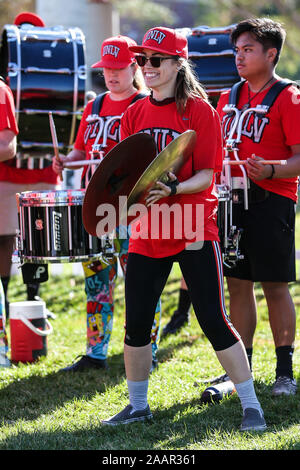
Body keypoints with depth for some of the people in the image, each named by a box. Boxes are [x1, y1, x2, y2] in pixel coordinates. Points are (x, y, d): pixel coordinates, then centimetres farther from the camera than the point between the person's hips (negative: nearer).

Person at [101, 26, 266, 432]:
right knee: (136, 323, 8)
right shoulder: (134, 114, 10)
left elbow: (206, 176, -10)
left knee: (214, 321, -6)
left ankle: (251, 405, 4)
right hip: (147, 233, 5)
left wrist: (173, 190, -27)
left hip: (194, 232, -5)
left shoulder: (200, 111, -6)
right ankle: (138, 406, 24)